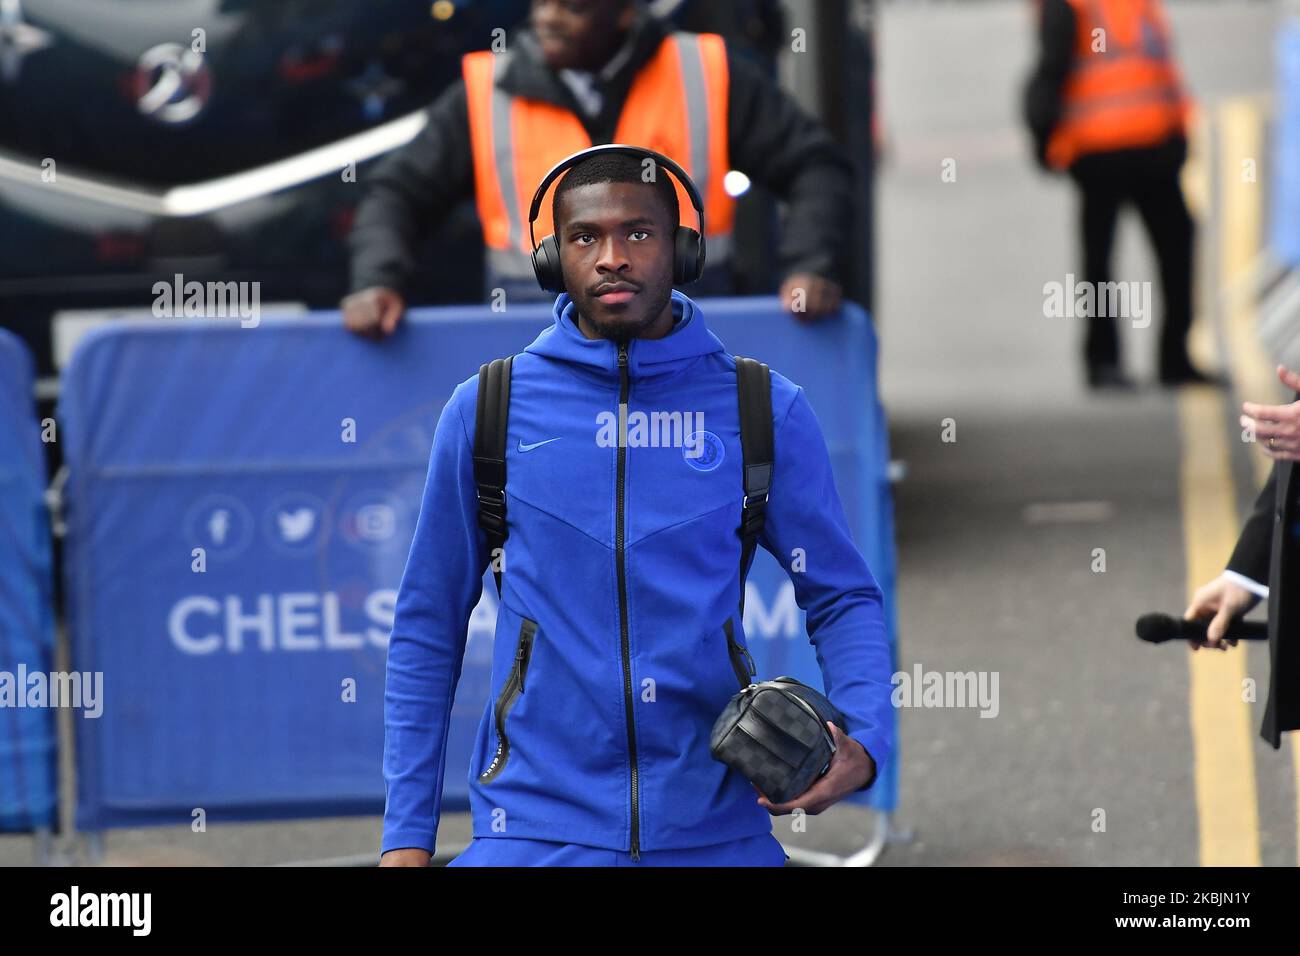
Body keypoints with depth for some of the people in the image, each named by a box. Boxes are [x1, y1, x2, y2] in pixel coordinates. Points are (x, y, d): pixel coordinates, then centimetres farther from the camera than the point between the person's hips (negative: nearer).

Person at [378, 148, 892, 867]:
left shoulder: (765, 410, 3)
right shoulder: (486, 409, 3)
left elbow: (841, 598, 8)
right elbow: (428, 626, 7)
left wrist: (862, 744, -11)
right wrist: (407, 833, 2)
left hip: (718, 827, 0)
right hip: (535, 827, 0)